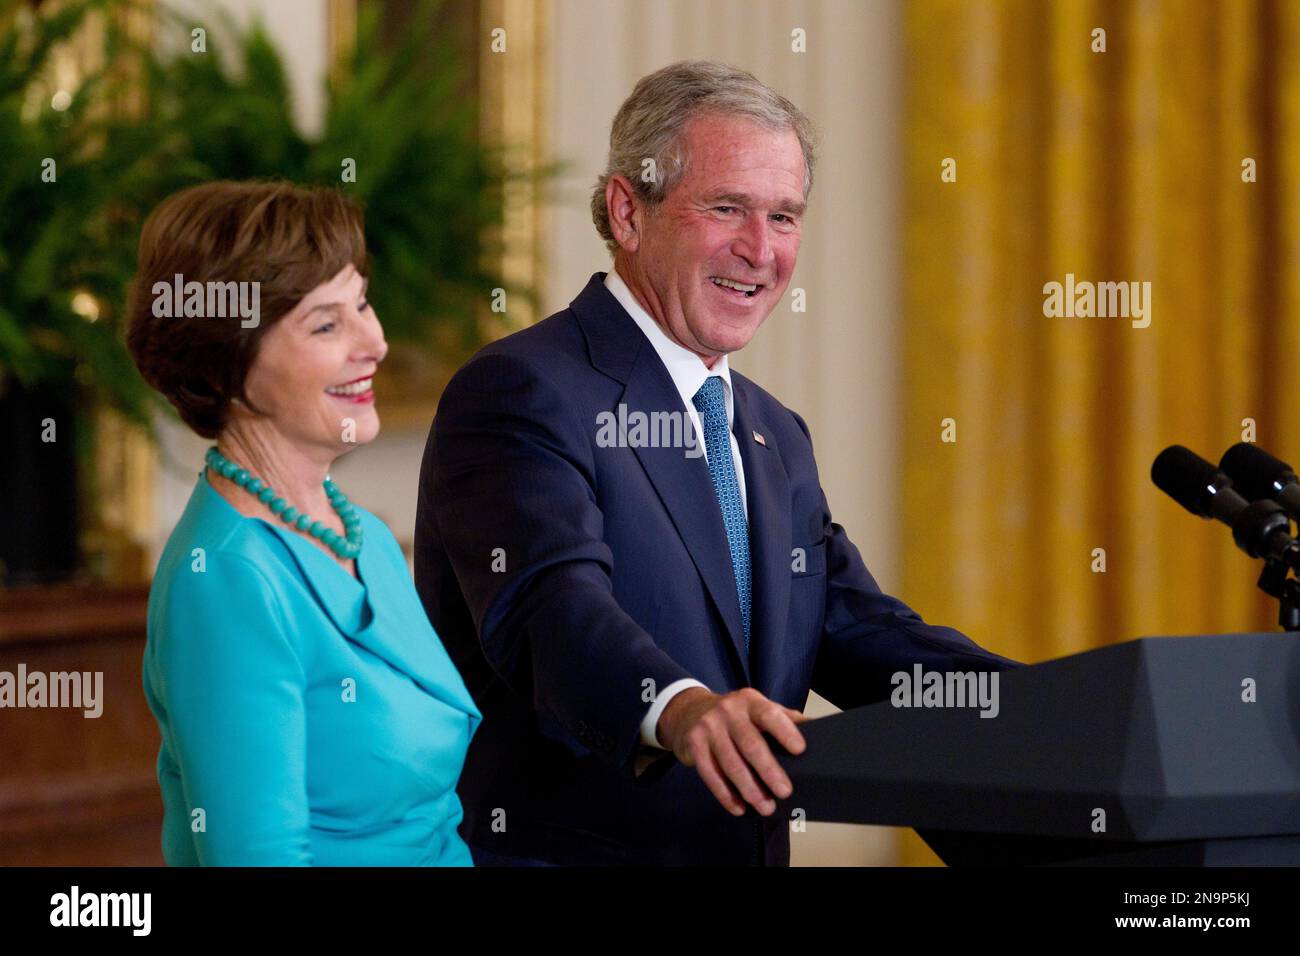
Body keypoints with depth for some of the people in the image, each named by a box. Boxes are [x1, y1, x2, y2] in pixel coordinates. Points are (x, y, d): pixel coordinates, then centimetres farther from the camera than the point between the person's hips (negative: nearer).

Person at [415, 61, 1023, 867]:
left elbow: (852, 627, 10)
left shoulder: (777, 439, 19)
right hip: (557, 849, -6)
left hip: (746, 848, 7)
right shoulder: (522, 396, -7)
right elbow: (551, 611, -22)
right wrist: (679, 709, -40)